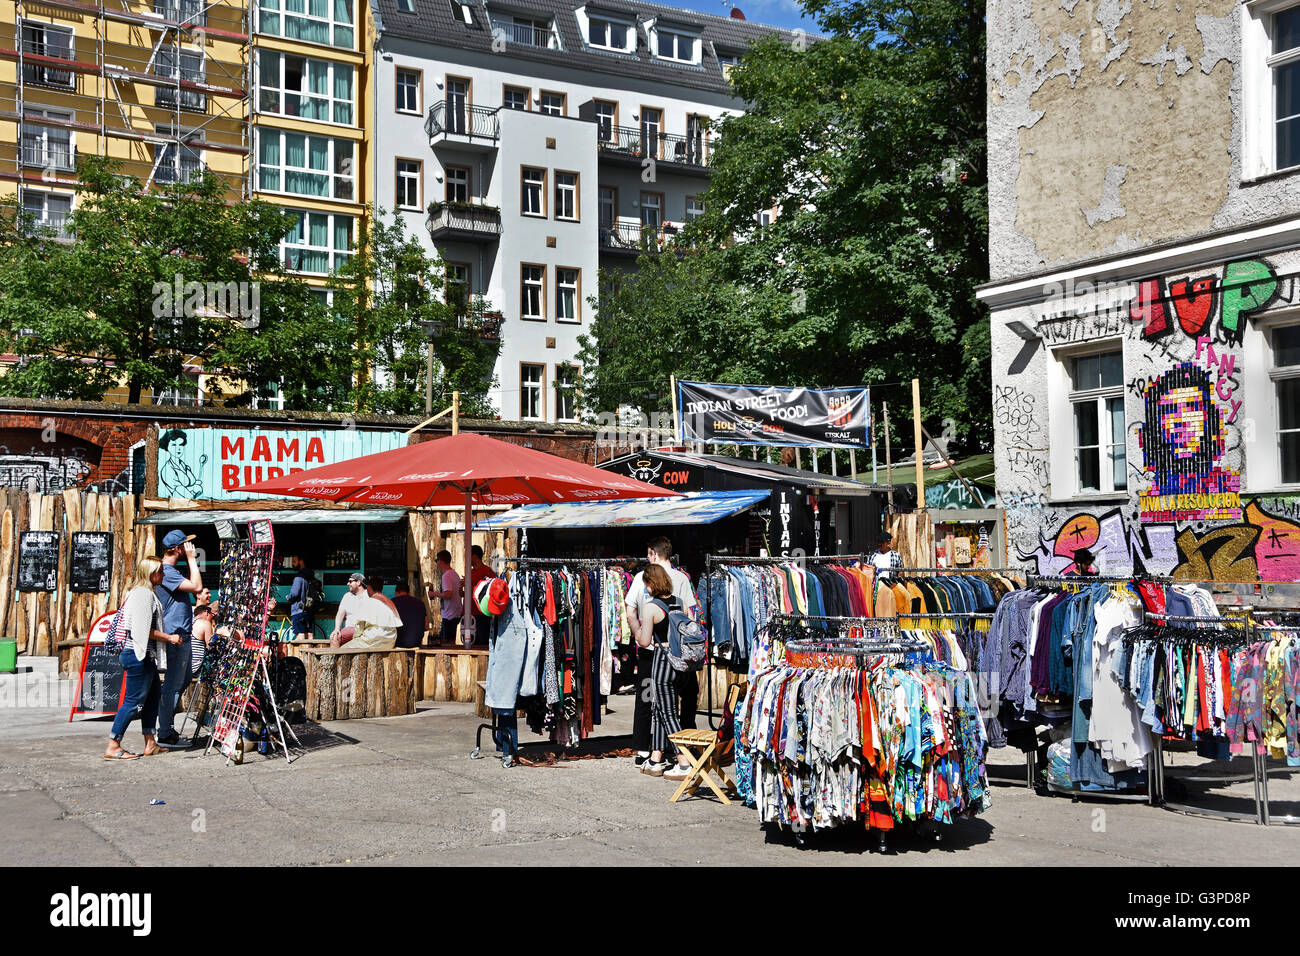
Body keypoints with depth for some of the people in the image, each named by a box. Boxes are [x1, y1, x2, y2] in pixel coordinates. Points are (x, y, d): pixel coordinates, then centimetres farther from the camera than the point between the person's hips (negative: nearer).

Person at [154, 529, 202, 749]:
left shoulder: (171, 570, 16)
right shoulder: (166, 571, -17)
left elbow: (193, 586, 23)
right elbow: (196, 587, -23)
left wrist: (192, 561, 16)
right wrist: (191, 559, -17)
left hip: (182, 635, 11)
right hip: (175, 635, -11)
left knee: (184, 680, 18)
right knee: (173, 684, -6)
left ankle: (167, 725, 26)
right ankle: (165, 735, 0)